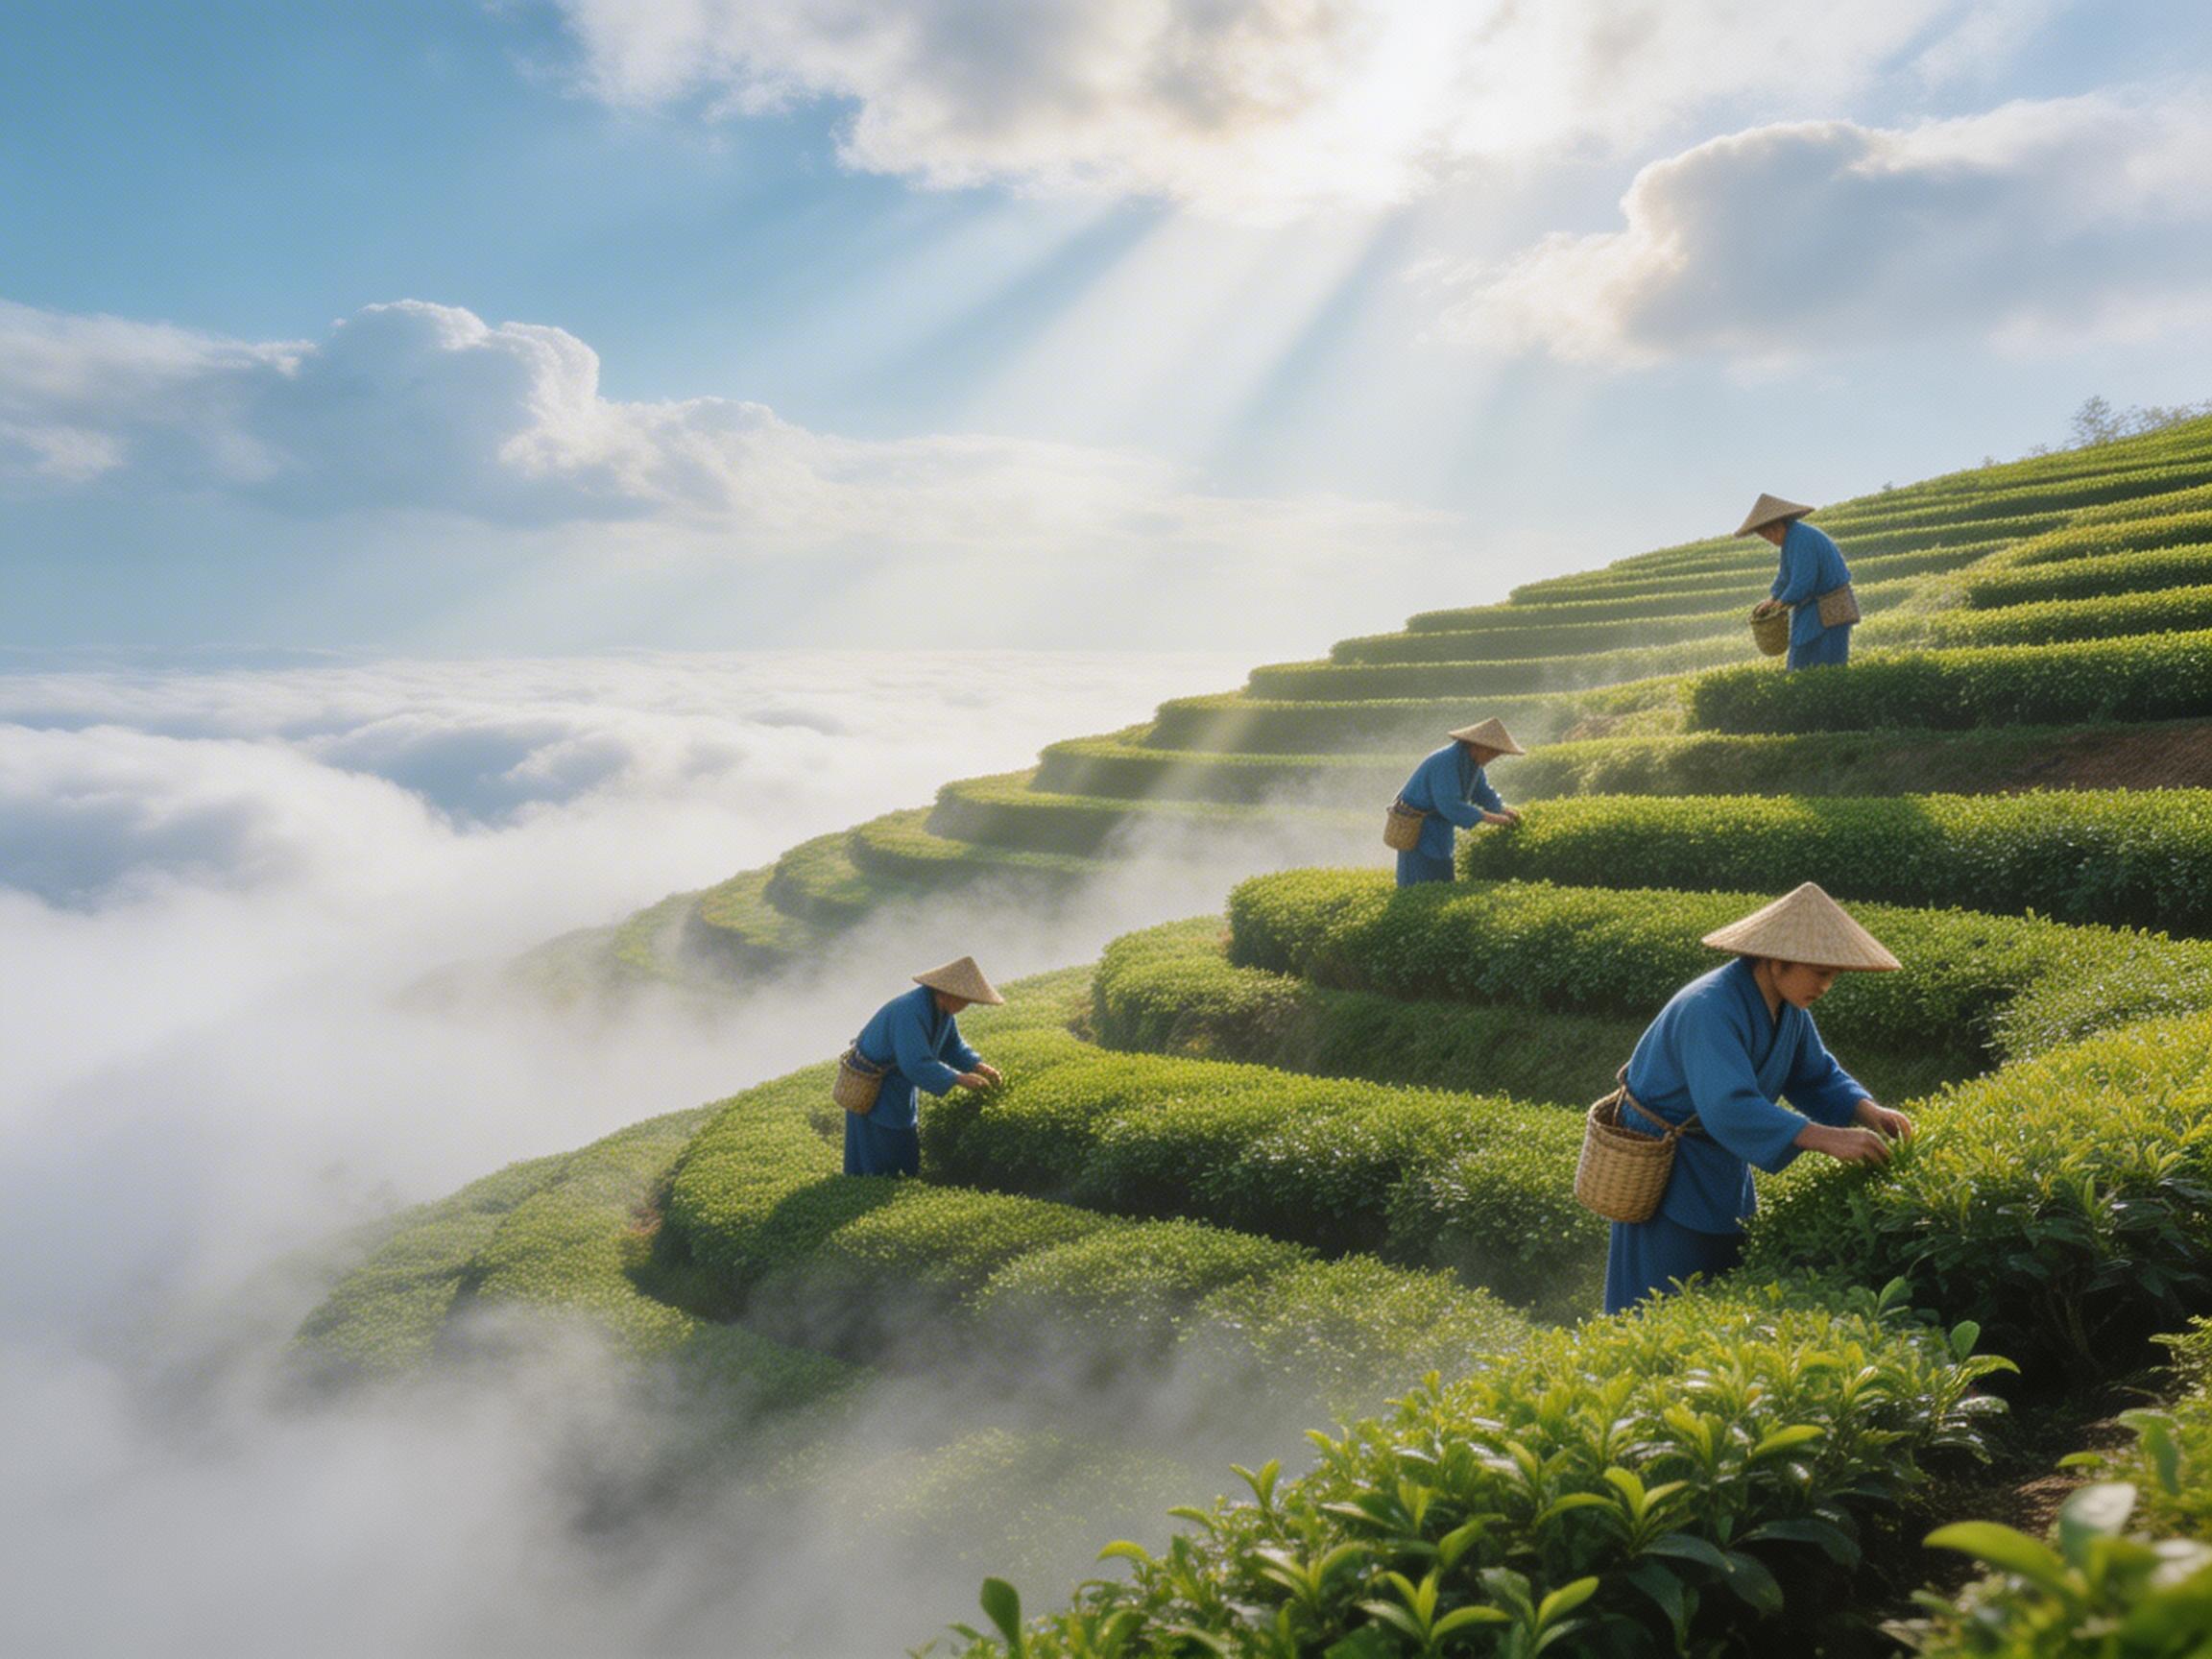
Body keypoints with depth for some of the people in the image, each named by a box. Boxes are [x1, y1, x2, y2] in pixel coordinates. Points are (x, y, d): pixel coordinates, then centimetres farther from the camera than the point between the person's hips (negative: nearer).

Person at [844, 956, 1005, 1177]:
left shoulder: (943, 1009, -5)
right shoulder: (909, 1012, -33)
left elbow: (952, 1046, 8)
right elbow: (916, 1064, -39)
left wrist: (978, 1066, -8)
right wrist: (959, 1079, -36)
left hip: (900, 1089, 9)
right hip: (874, 1092, -9)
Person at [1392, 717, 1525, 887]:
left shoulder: (1472, 761, 3)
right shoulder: (1445, 762, -26)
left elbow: (1482, 792, 16)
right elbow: (1449, 804, -33)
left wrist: (1503, 808, -1)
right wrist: (1487, 817, -32)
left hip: (1439, 833, 10)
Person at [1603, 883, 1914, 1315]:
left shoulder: (1790, 1007, -3)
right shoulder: (1709, 1009, -31)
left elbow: (1817, 1077, 9)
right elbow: (1729, 1109, -41)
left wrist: (1867, 1111, -11)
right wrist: (1827, 1138, -44)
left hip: (1723, 1166, 9)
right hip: (1667, 1171, -9)